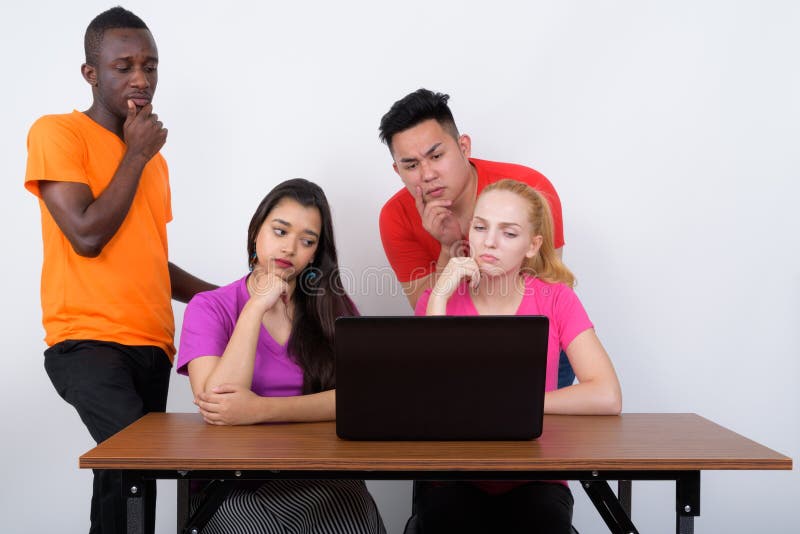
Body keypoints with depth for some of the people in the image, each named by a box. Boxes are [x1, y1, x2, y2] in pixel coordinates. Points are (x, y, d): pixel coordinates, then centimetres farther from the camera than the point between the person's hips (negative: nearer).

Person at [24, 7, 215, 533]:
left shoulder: (154, 157, 19)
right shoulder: (57, 132, -3)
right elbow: (88, 237, -14)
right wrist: (136, 154, -5)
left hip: (151, 345, 7)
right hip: (88, 340, -7)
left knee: (127, 472, 3)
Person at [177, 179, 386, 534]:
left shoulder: (333, 307, 8)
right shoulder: (209, 308, 4)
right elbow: (215, 406, -12)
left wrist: (259, 409, -18)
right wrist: (256, 308, -10)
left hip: (322, 476, 2)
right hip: (236, 482, -1)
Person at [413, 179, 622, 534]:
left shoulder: (555, 298, -2)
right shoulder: (439, 298, -1)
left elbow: (607, 397, -15)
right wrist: (439, 297, -18)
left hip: (533, 477, 0)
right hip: (454, 476, 0)